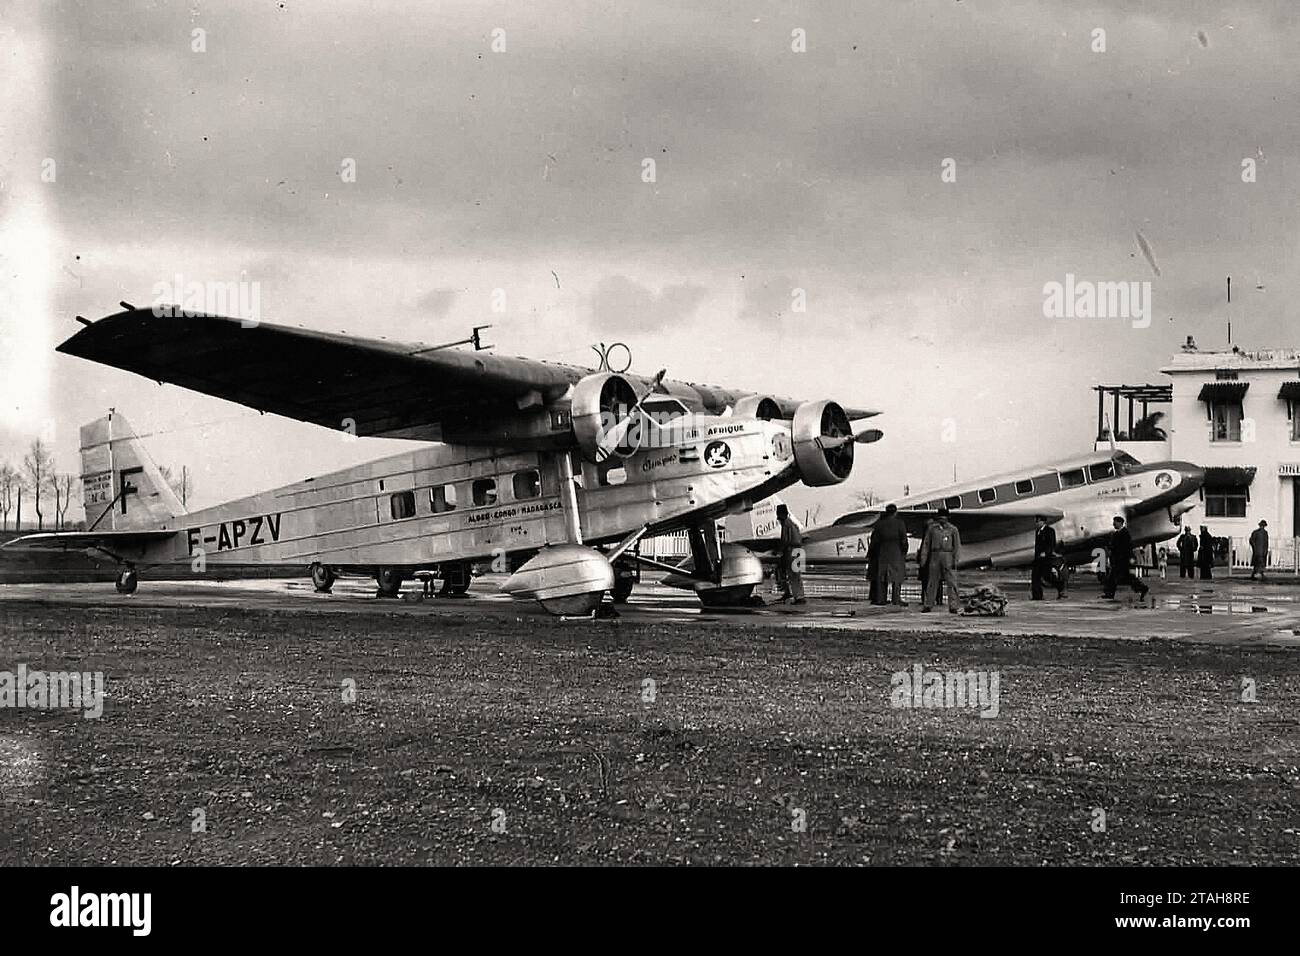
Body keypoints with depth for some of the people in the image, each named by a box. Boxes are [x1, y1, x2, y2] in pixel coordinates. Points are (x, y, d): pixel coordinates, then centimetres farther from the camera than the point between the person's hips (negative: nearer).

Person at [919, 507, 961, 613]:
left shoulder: (952, 529, 3)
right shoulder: (932, 528, 8)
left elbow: (957, 545, 1)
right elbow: (926, 544, 12)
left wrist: (956, 560, -8)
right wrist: (923, 559, 7)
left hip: (948, 556, -2)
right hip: (935, 556, 2)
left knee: (951, 582, -5)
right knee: (932, 582, 5)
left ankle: (952, 607, -5)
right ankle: (928, 605, 12)